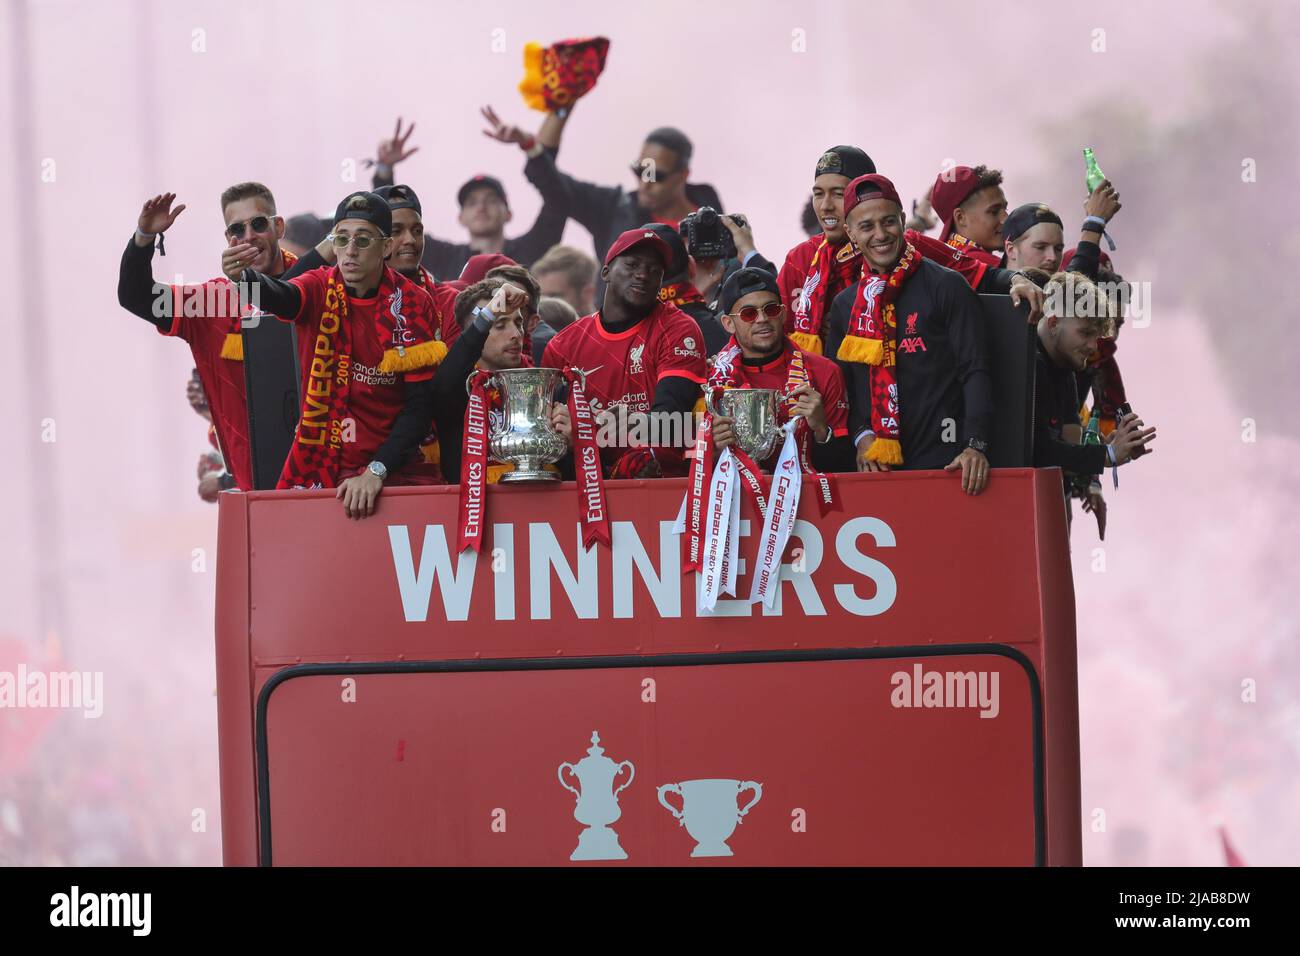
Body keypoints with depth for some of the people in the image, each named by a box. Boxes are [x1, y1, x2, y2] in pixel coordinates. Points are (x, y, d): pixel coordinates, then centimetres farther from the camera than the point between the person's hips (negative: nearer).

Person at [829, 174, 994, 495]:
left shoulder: (946, 286, 0)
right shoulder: (844, 305, 15)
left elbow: (974, 372, -6)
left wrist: (975, 446, -19)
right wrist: (862, 436, -1)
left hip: (943, 461, -4)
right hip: (876, 466, 4)